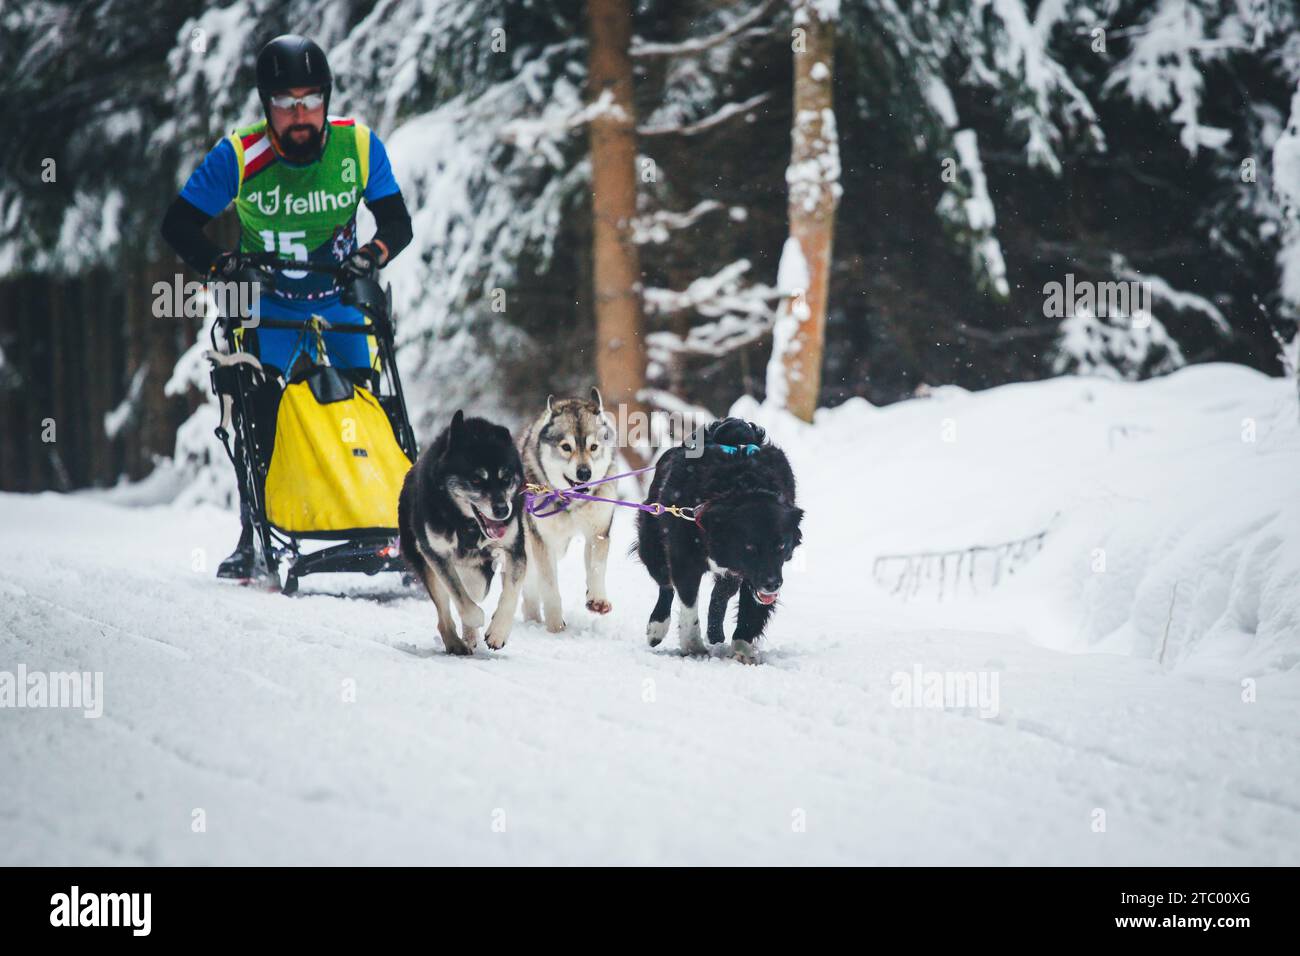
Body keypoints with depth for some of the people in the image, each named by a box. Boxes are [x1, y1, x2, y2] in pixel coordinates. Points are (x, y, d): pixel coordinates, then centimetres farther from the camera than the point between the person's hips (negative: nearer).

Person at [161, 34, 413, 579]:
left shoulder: (359, 147, -14)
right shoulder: (239, 157, -17)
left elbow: (398, 223, -6)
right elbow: (178, 225, -10)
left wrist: (372, 253, -27)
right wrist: (219, 264, -27)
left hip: (338, 301, 1)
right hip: (267, 306, -1)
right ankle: (252, 537, -2)